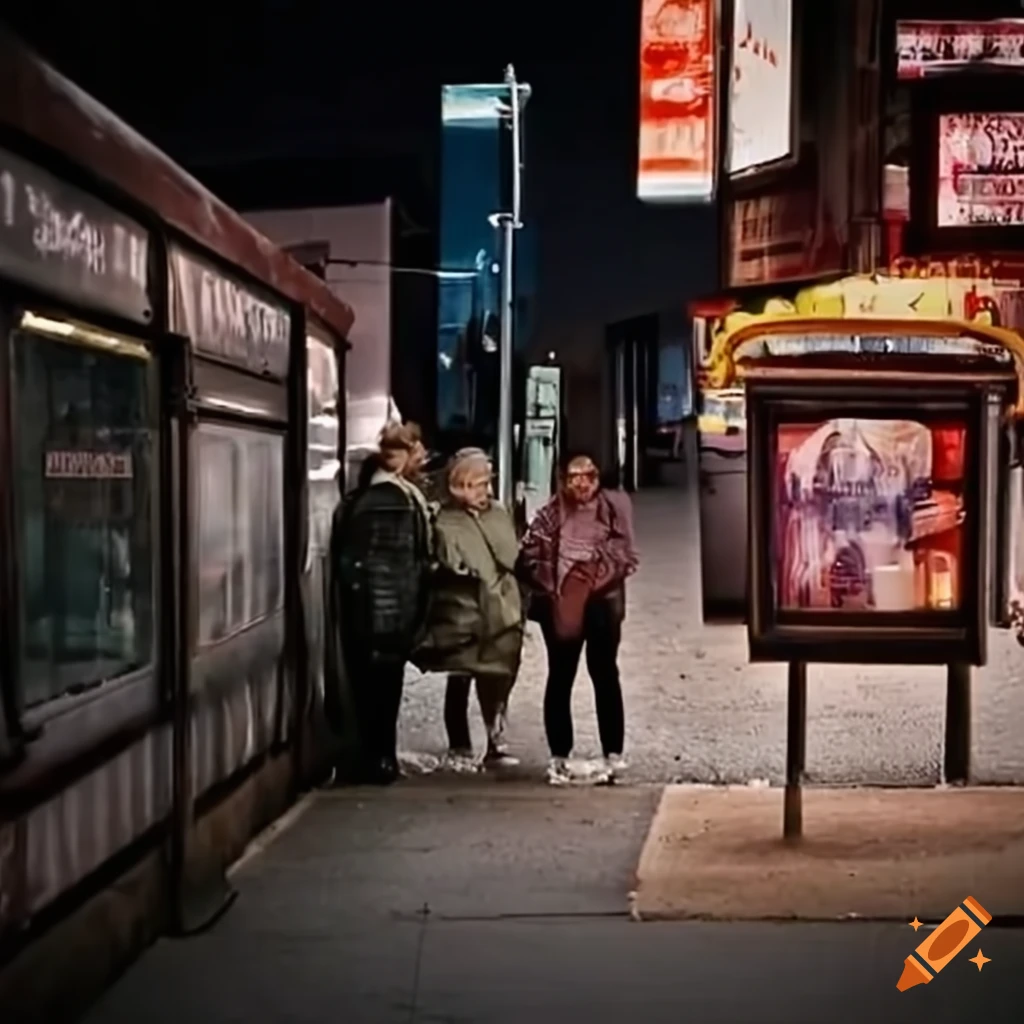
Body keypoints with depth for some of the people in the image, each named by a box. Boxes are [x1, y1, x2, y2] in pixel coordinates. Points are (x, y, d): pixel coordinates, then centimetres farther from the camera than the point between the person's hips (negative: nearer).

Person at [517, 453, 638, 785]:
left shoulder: (613, 510, 1)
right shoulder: (551, 515, 2)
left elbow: (625, 556, 0)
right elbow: (528, 557, 1)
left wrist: (601, 573, -14)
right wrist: (549, 585, -10)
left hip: (602, 602, -1)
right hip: (560, 604, 1)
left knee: (604, 675, 3)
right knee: (560, 678, 6)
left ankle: (613, 754, 8)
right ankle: (559, 756, 14)